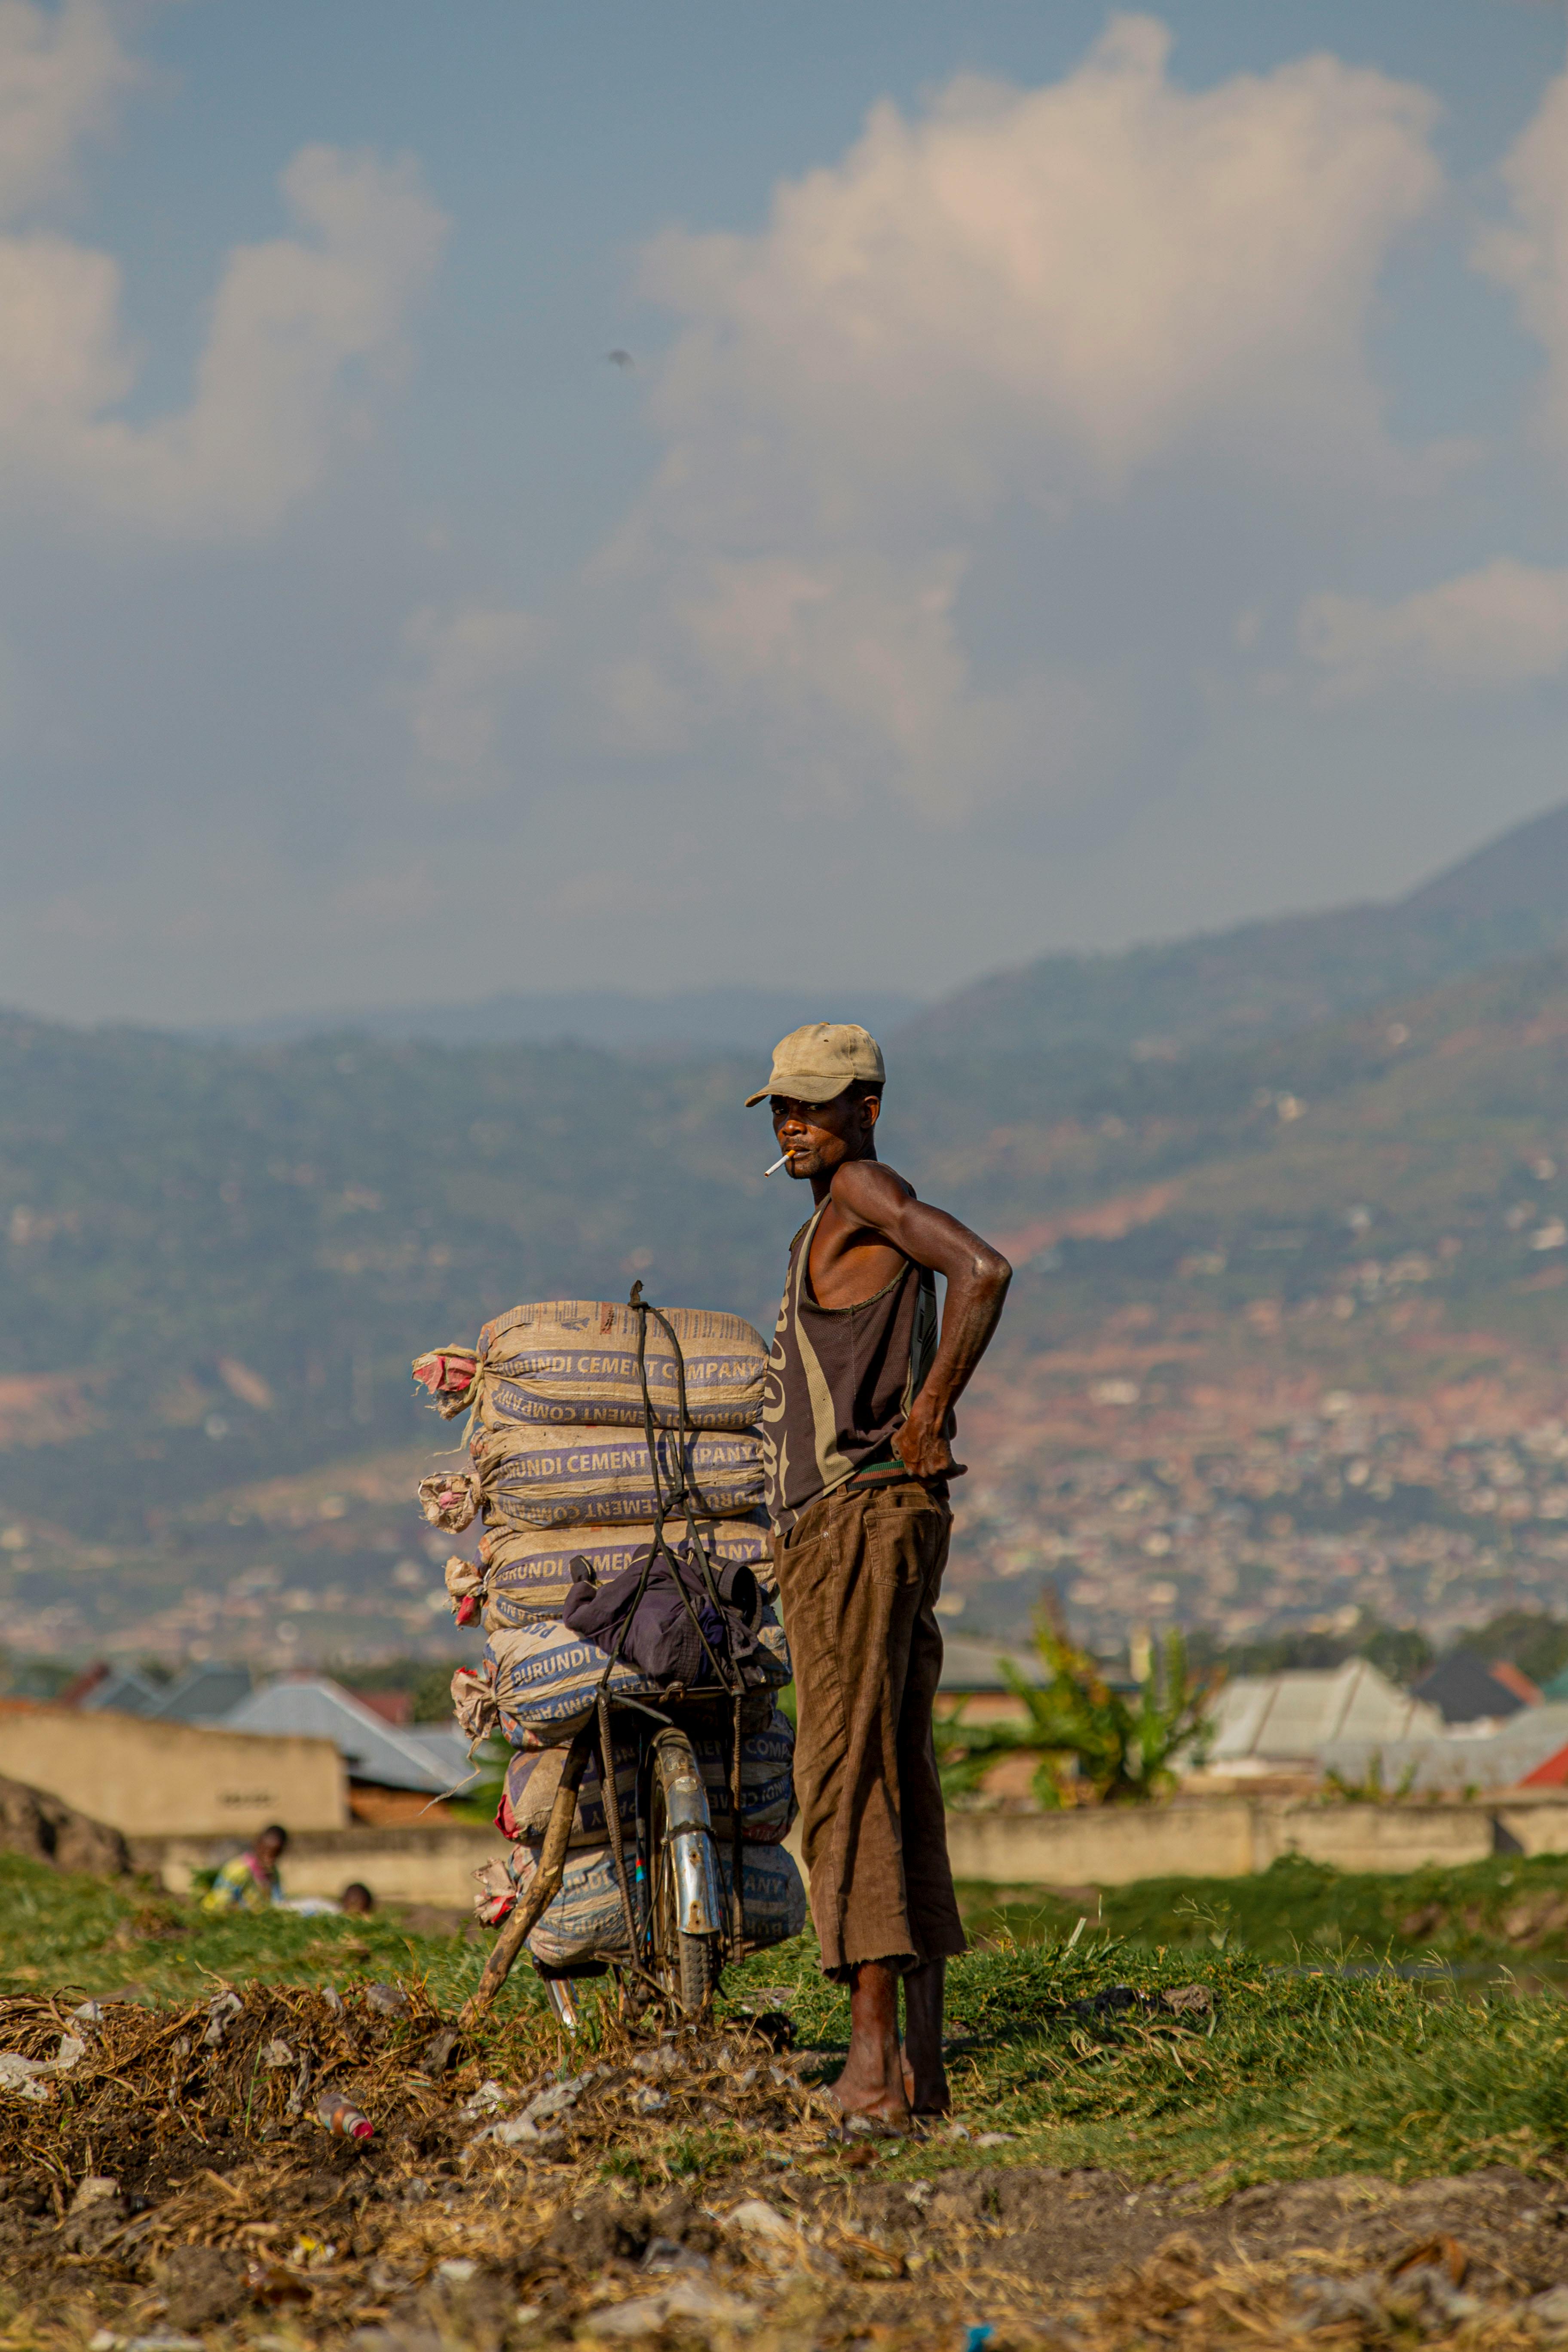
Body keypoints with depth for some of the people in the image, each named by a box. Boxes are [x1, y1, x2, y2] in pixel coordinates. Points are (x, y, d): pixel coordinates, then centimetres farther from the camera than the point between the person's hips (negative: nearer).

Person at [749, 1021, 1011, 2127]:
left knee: (847, 1780, -15)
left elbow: (985, 1270, -23)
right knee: (901, 1793, 8)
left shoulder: (866, 1190, -6)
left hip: (858, 1518, -11)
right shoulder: (834, 1229, 23)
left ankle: (873, 2058, -21)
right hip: (833, 1527, 11)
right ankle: (924, 2066, 9)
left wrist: (929, 1415, -19)